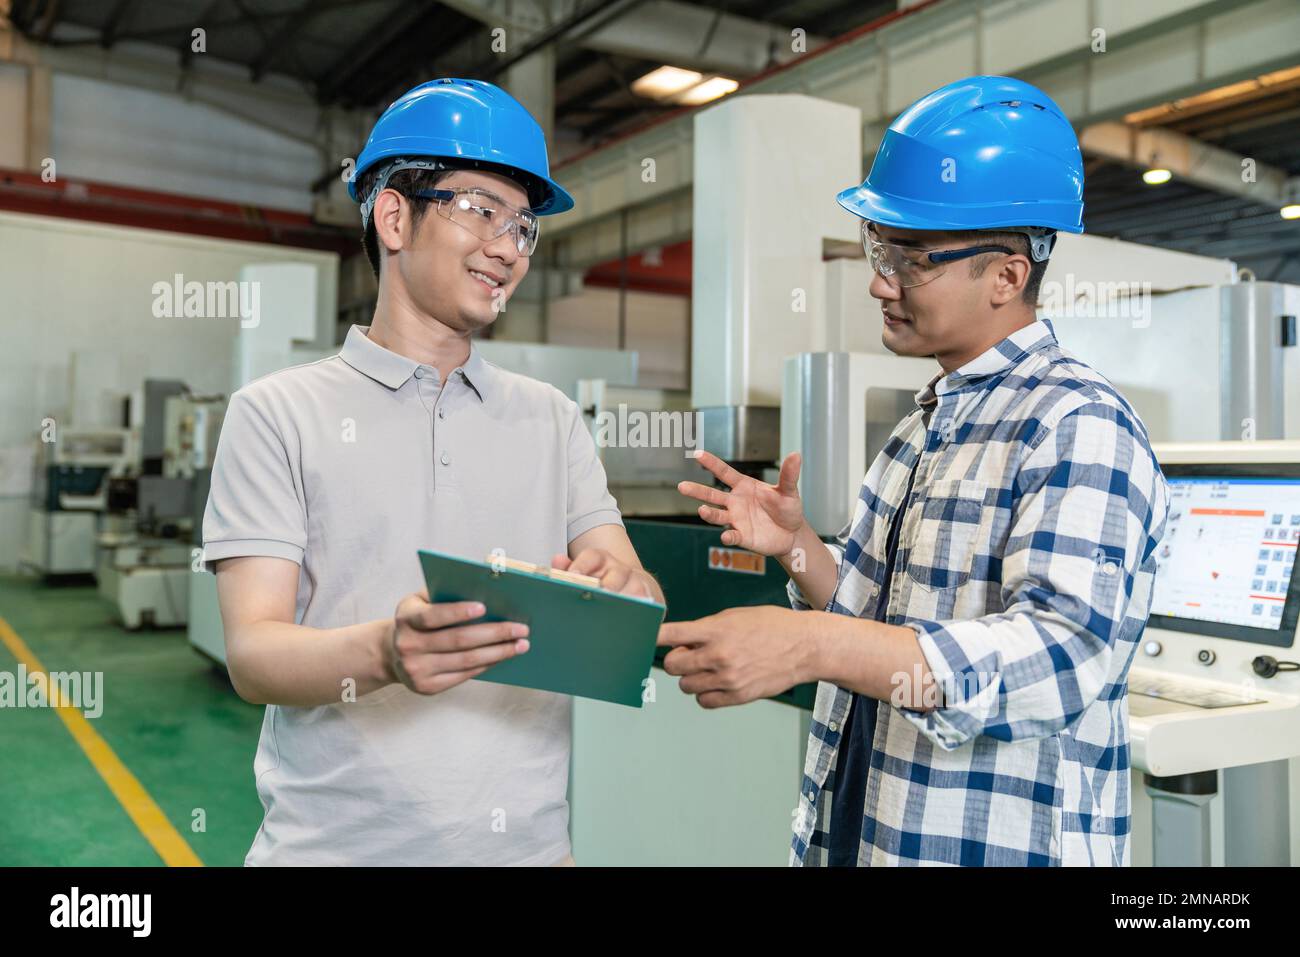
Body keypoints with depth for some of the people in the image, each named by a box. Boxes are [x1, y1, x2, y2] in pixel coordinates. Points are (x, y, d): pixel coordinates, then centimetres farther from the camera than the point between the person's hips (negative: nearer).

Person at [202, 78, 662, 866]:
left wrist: (621, 590, -23)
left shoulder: (553, 420, 7)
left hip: (526, 839, 4)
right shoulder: (279, 414, -4)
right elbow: (252, 654, -11)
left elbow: (642, 604, 0)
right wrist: (383, 653, -31)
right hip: (335, 840, -3)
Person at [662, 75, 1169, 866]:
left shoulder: (1081, 427, -17)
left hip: (999, 845, -8)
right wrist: (799, 548, -3)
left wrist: (812, 647, -37)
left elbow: (1062, 655, -29)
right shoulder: (930, 423, 9)